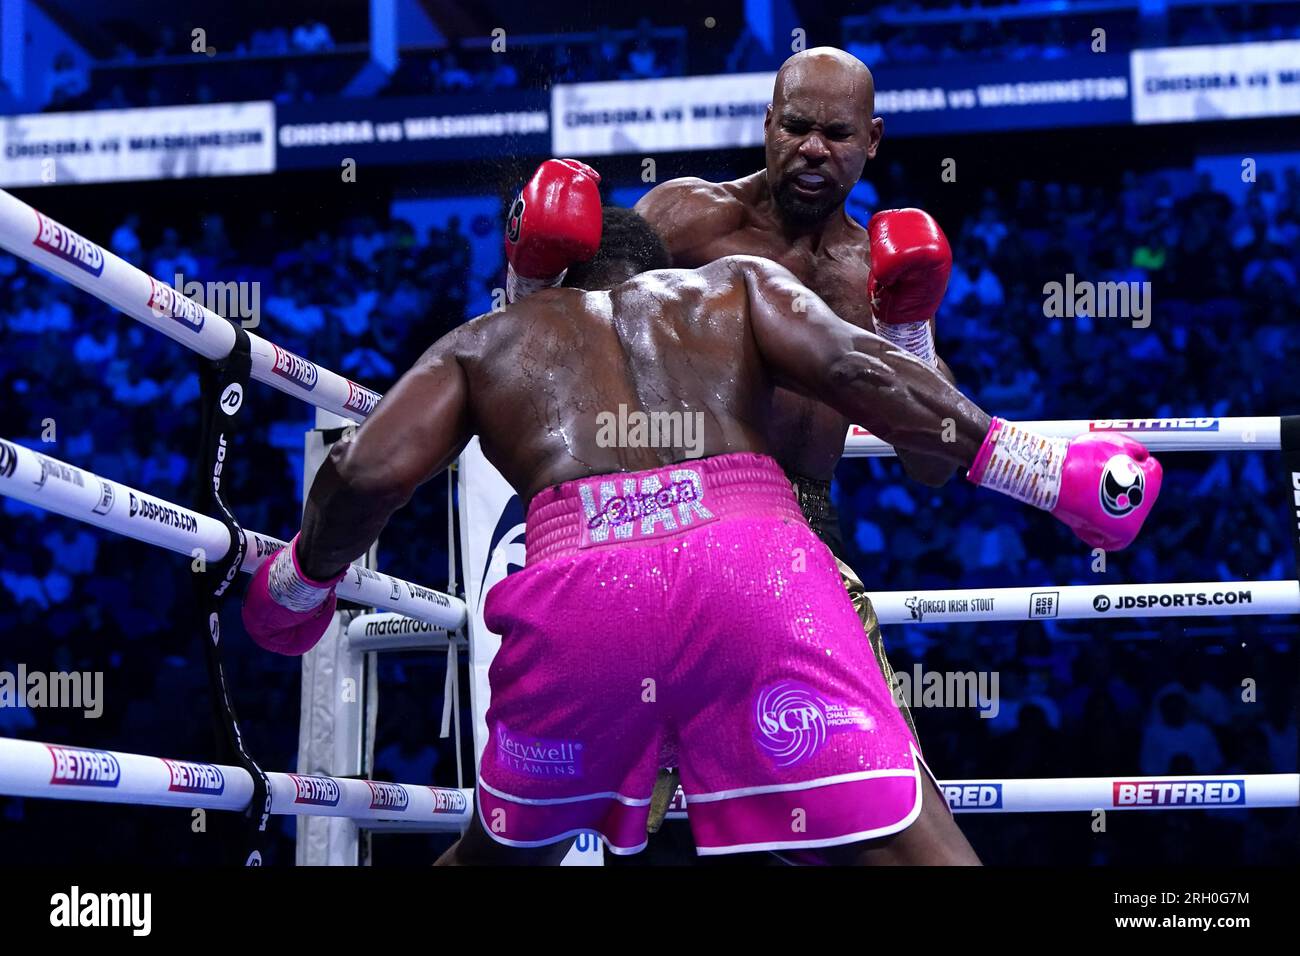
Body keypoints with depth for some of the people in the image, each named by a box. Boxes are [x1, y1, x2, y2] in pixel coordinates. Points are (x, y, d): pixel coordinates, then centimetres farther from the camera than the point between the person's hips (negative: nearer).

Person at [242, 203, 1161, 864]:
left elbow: (368, 472, 16)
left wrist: (299, 583, 36)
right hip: (751, 563, -1)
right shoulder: (739, 281, 30)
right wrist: (1049, 470, 11)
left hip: (577, 589, 1)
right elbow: (856, 370, 10)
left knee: (502, 850, 27)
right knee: (909, 846, -1)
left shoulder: (482, 342, 32)